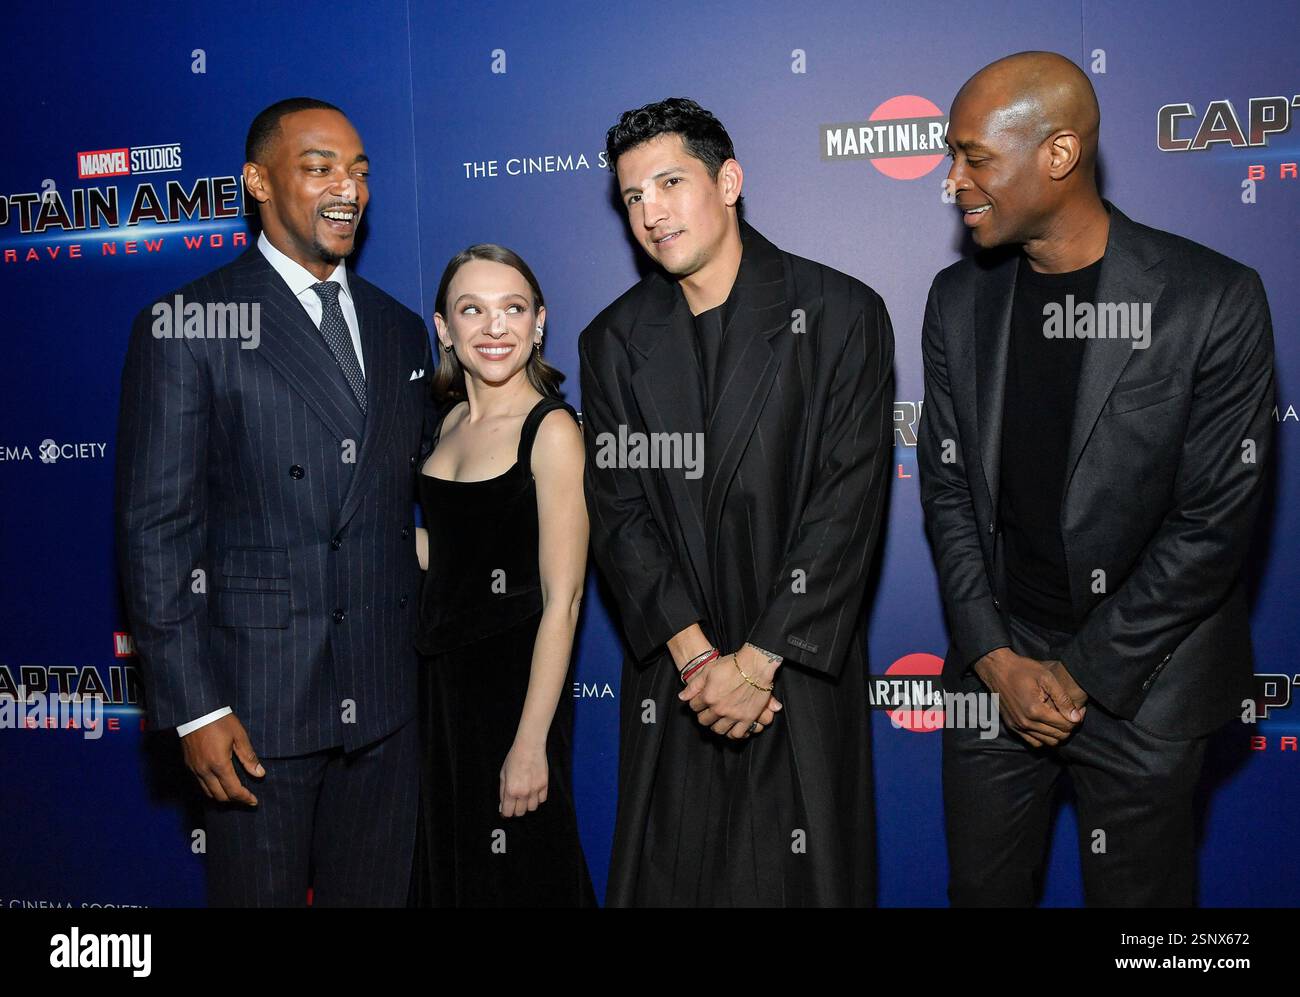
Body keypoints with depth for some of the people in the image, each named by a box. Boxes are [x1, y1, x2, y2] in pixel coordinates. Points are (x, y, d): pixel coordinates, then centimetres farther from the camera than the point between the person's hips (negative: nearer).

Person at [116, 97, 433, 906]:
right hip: (254, 701, -5)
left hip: (385, 701, 5)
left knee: (378, 892, 17)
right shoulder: (186, 328, -6)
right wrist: (193, 707, -12)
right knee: (259, 893, 10)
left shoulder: (402, 330, 11)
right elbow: (156, 529, -9)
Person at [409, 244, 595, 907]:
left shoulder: (553, 429, -15)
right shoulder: (454, 422, 7)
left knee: (515, 878, 10)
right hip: (441, 676, 7)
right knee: (444, 867, 20)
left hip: (512, 679, -7)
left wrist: (530, 743, -20)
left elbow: (562, 601, -18)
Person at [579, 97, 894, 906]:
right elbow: (618, 511, -1)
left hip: (801, 676, -2)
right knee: (666, 876, 11)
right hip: (674, 680, 3)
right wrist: (696, 655, -11)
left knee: (803, 878, 8)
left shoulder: (843, 315, -5)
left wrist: (756, 661, -13)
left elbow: (848, 506, -11)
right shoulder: (615, 342, 5)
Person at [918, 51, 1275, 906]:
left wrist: (1085, 673, -11)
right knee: (982, 887, 17)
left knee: (1137, 892, 14)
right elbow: (948, 488, 2)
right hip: (995, 666, 4)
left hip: (1142, 677, -3)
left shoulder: (1213, 301, -14)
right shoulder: (959, 300, 0)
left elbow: (1214, 521, -13)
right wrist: (995, 658, -6)